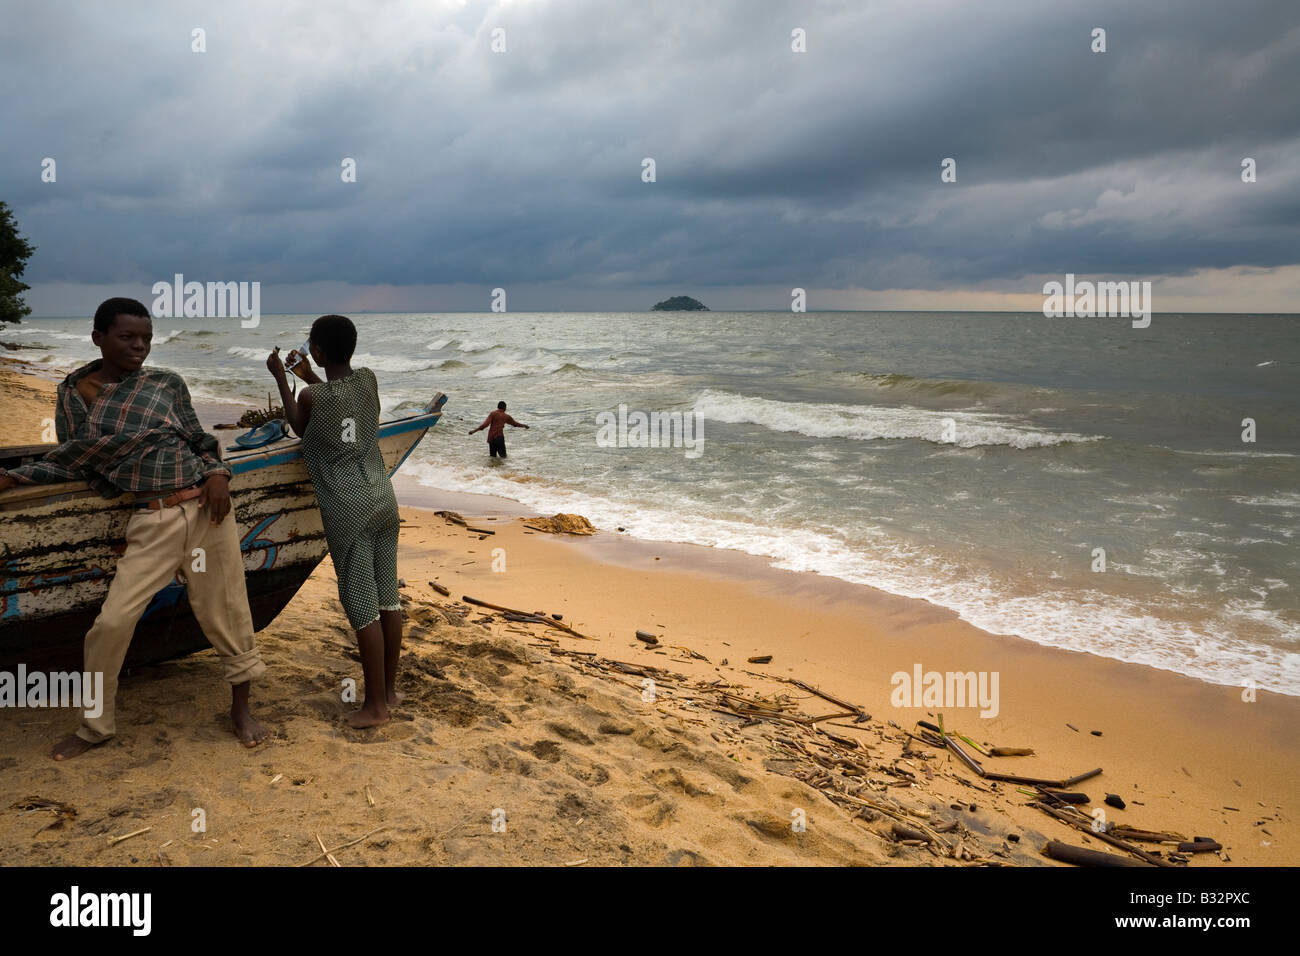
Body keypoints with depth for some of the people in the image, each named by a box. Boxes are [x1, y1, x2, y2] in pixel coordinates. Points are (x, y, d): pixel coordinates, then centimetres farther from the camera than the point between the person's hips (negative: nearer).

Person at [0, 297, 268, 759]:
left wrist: (217, 474, -6)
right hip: (151, 522, 0)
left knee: (225, 613, 5)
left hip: (205, 508, 0)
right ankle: (96, 726, 19)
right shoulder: (73, 393, 8)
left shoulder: (167, 384, 7)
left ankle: (241, 709, 27)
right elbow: (67, 462, 12)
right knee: (111, 622, -5)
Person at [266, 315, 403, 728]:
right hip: (384, 501, 6)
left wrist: (281, 378, 21)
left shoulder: (312, 396, -8)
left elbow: (299, 428, 14)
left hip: (348, 512, -6)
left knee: (362, 606, -2)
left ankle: (375, 705, 5)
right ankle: (390, 689, 22)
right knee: (387, 598, 10)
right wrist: (309, 377, 33)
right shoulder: (368, 380, 6)